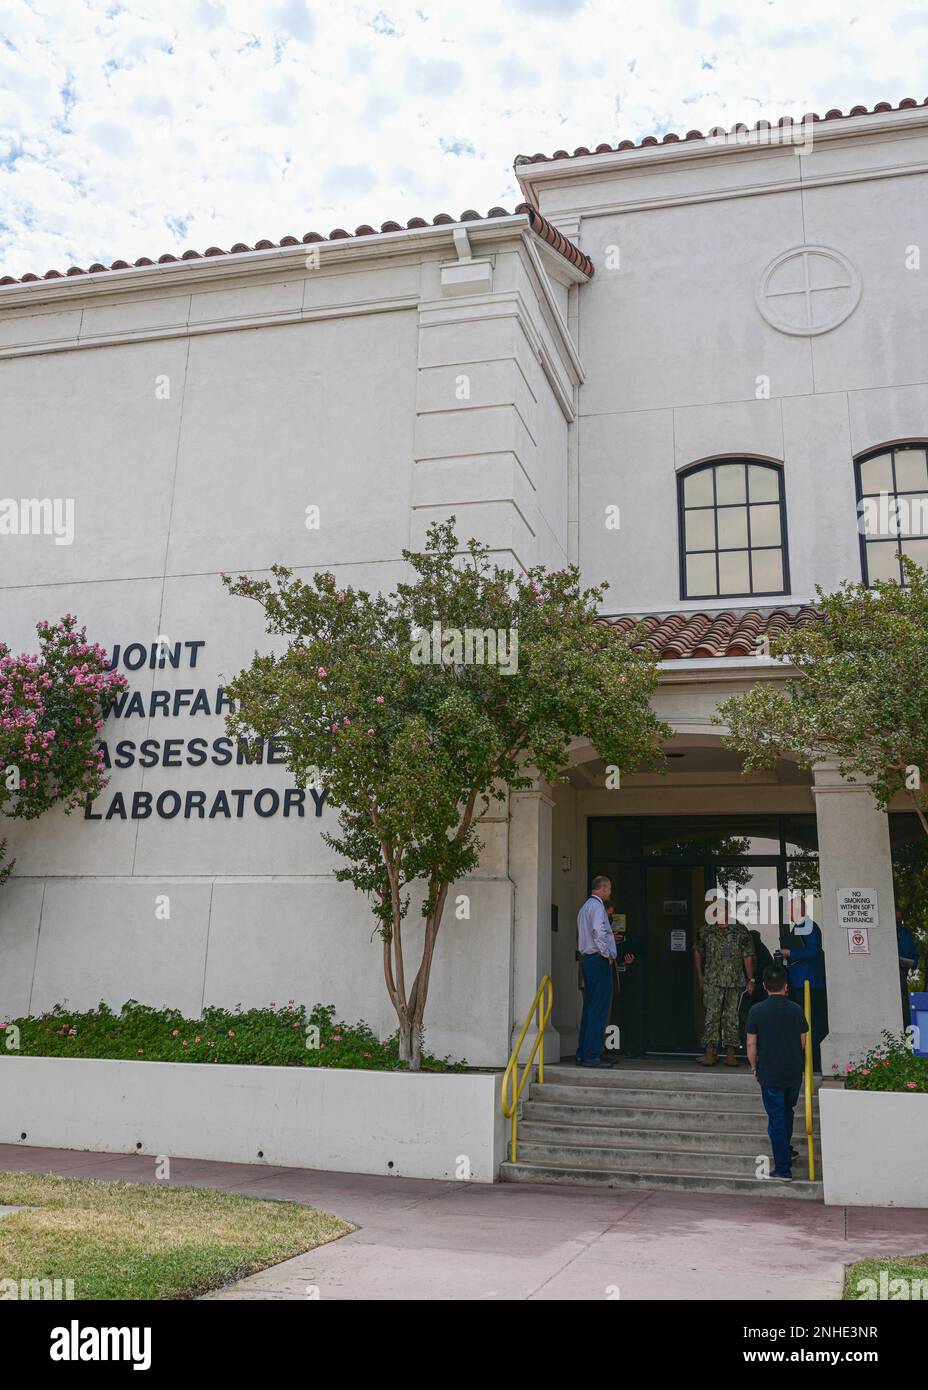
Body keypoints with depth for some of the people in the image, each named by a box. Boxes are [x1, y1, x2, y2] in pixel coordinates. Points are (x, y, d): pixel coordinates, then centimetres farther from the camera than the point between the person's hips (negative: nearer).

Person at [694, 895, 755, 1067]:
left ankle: (730, 1052, 10)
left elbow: (748, 956, 5)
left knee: (732, 1017, 4)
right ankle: (710, 1052, -3)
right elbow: (697, 952, 16)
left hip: (735, 981, 0)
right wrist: (699, 976, 11)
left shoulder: (741, 931, 3)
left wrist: (751, 979, 3)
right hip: (712, 981, 0)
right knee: (711, 1015, -6)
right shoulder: (705, 930, 5)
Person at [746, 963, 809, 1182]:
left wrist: (754, 1066, 8)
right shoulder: (796, 1010, -4)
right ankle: (786, 1150, 39)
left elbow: (751, 1044, -8)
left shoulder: (757, 1011, -11)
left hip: (769, 1074, -3)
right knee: (787, 1111, 25)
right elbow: (803, 1043, 5)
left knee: (776, 1119, 4)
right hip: (794, 1073, 3)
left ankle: (783, 1169, 5)